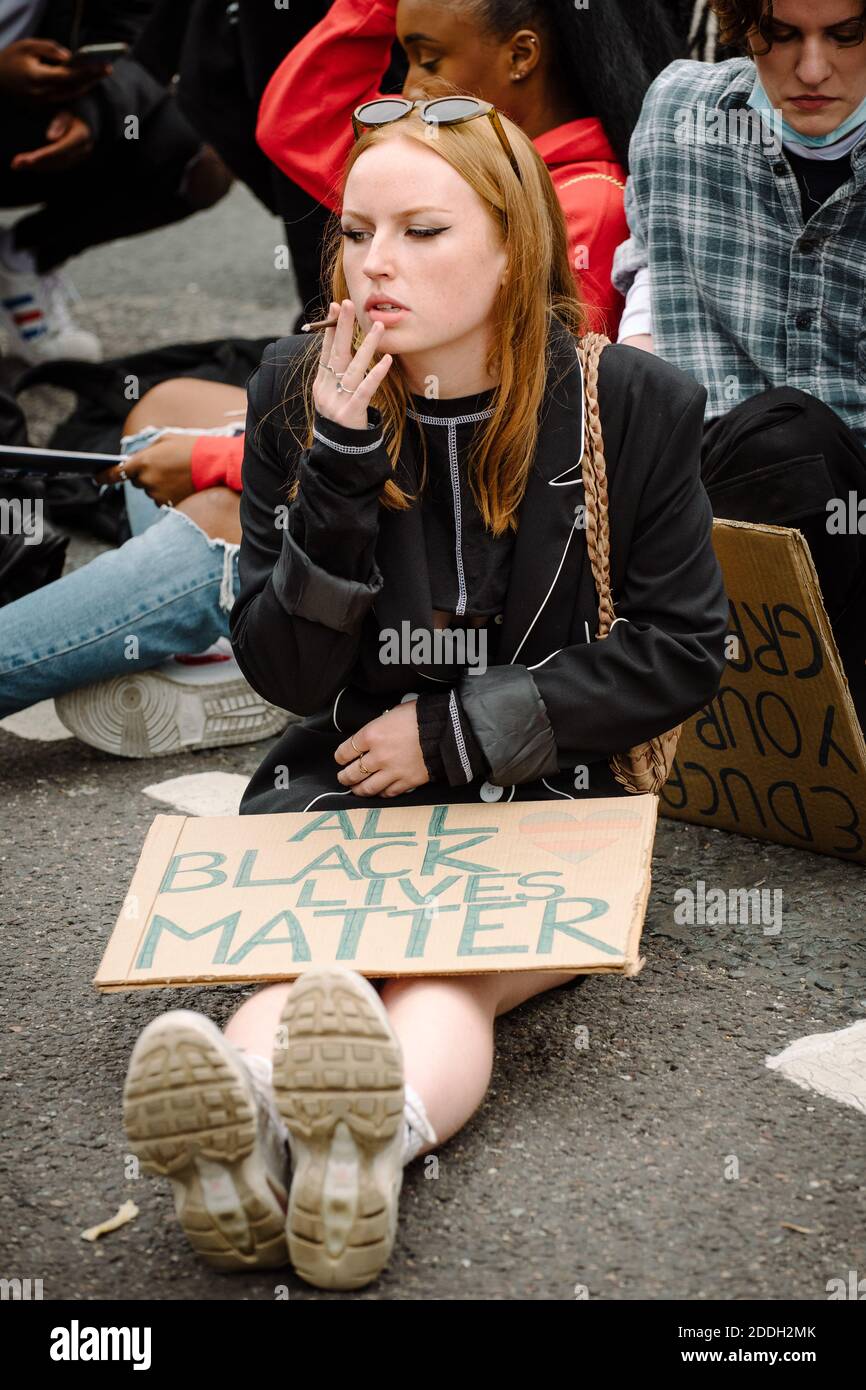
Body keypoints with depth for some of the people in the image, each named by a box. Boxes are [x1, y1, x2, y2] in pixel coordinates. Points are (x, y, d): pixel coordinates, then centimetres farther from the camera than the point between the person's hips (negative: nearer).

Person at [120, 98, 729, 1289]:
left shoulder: (632, 407, -3)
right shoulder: (300, 394, 0)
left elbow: (682, 651, 0)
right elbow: (282, 671, -1)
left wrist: (459, 728, -9)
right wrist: (340, 465, -16)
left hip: (542, 797, -1)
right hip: (340, 788, 1)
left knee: (450, 975, -35)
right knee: (311, 960, -34)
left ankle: (371, 1143, -66)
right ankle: (247, 1135, -66)